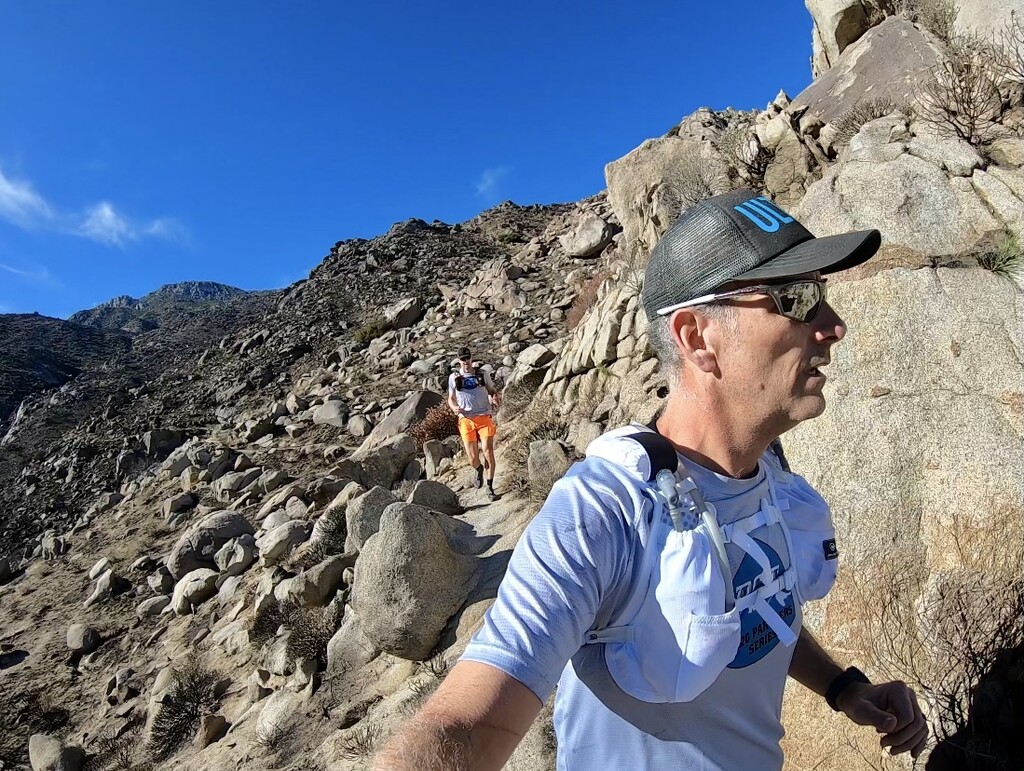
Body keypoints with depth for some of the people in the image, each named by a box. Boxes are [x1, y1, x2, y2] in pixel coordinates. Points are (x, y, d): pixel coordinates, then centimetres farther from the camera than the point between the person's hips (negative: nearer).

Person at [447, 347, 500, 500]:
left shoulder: (482, 374, 9)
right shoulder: (454, 377, 8)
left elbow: (492, 390, 18)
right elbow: (451, 398, 16)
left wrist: (494, 397, -6)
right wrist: (454, 408, -6)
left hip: (484, 418, 0)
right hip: (466, 420, 0)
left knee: (488, 451, -10)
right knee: (473, 459, -3)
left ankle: (490, 487, 4)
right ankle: (478, 469, 35)